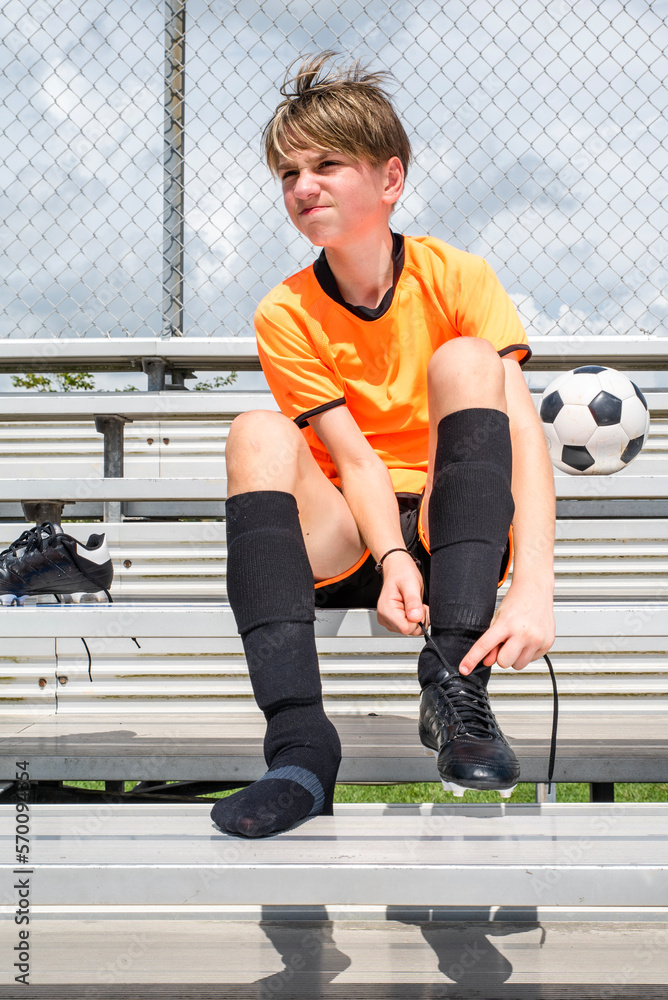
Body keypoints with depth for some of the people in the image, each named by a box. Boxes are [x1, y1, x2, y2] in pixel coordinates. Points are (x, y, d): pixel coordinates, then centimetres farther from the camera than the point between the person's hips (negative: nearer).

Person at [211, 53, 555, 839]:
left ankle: (454, 684, -32)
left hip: (455, 534, 0)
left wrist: (534, 588, -33)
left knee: (464, 361, -23)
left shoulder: (457, 278, -6)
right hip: (350, 545, 1)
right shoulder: (287, 315, -3)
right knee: (259, 434, -26)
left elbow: (522, 433, -17)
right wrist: (394, 561, -33)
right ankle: (298, 743, -40)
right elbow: (355, 457, -11)